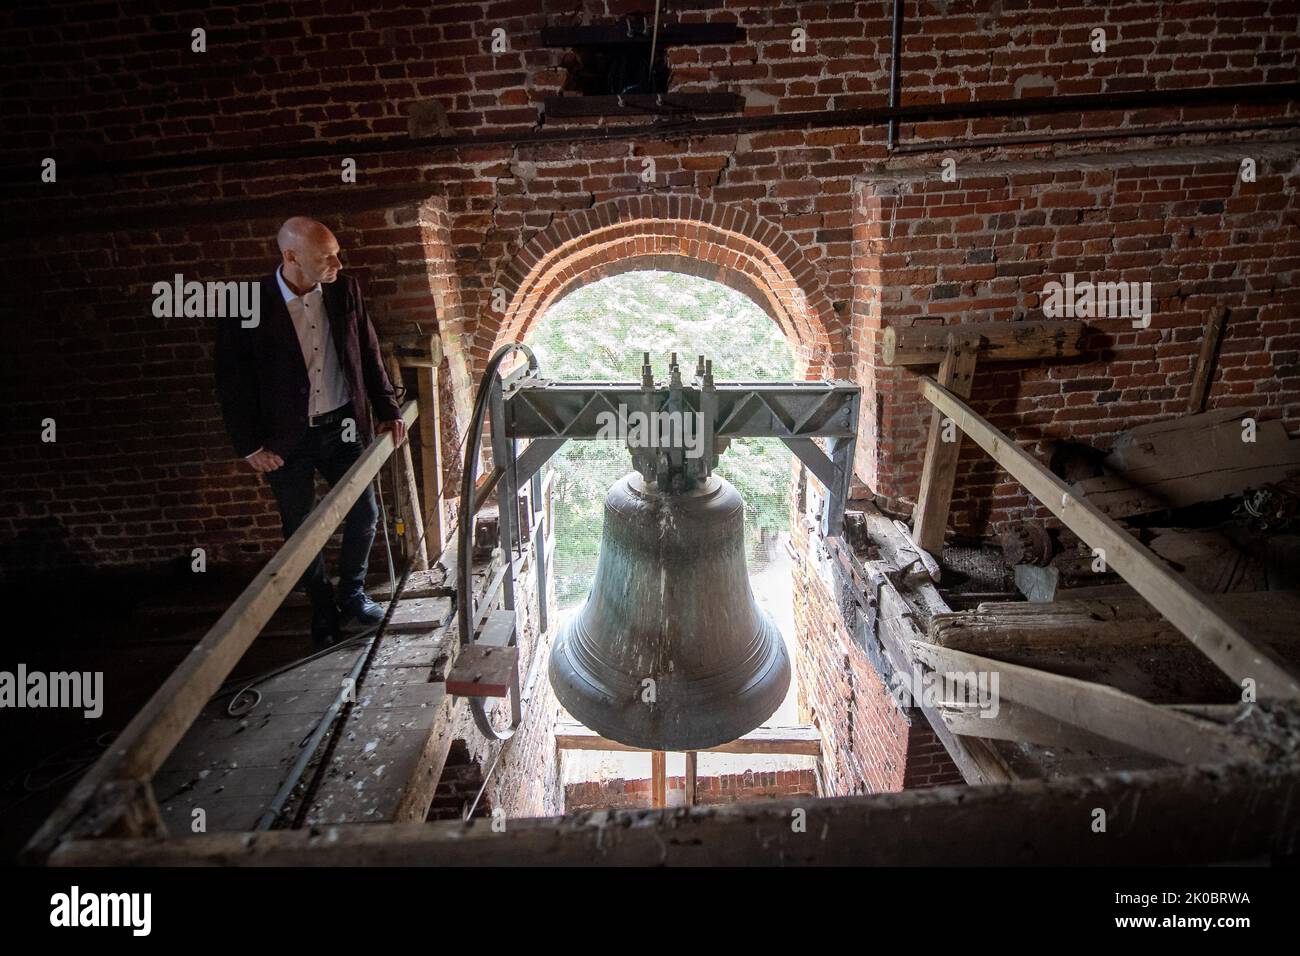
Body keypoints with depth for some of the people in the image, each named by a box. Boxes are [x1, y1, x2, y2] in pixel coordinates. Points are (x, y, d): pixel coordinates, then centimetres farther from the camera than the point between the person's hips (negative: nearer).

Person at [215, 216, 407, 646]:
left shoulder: (345, 291, -5)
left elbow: (369, 355, 5)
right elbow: (232, 381, -8)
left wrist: (388, 410, 2)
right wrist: (250, 446, -8)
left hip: (341, 427, 3)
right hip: (286, 438, -3)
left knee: (364, 512, 8)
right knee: (300, 529, 10)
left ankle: (352, 593, 32)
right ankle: (323, 607, 31)